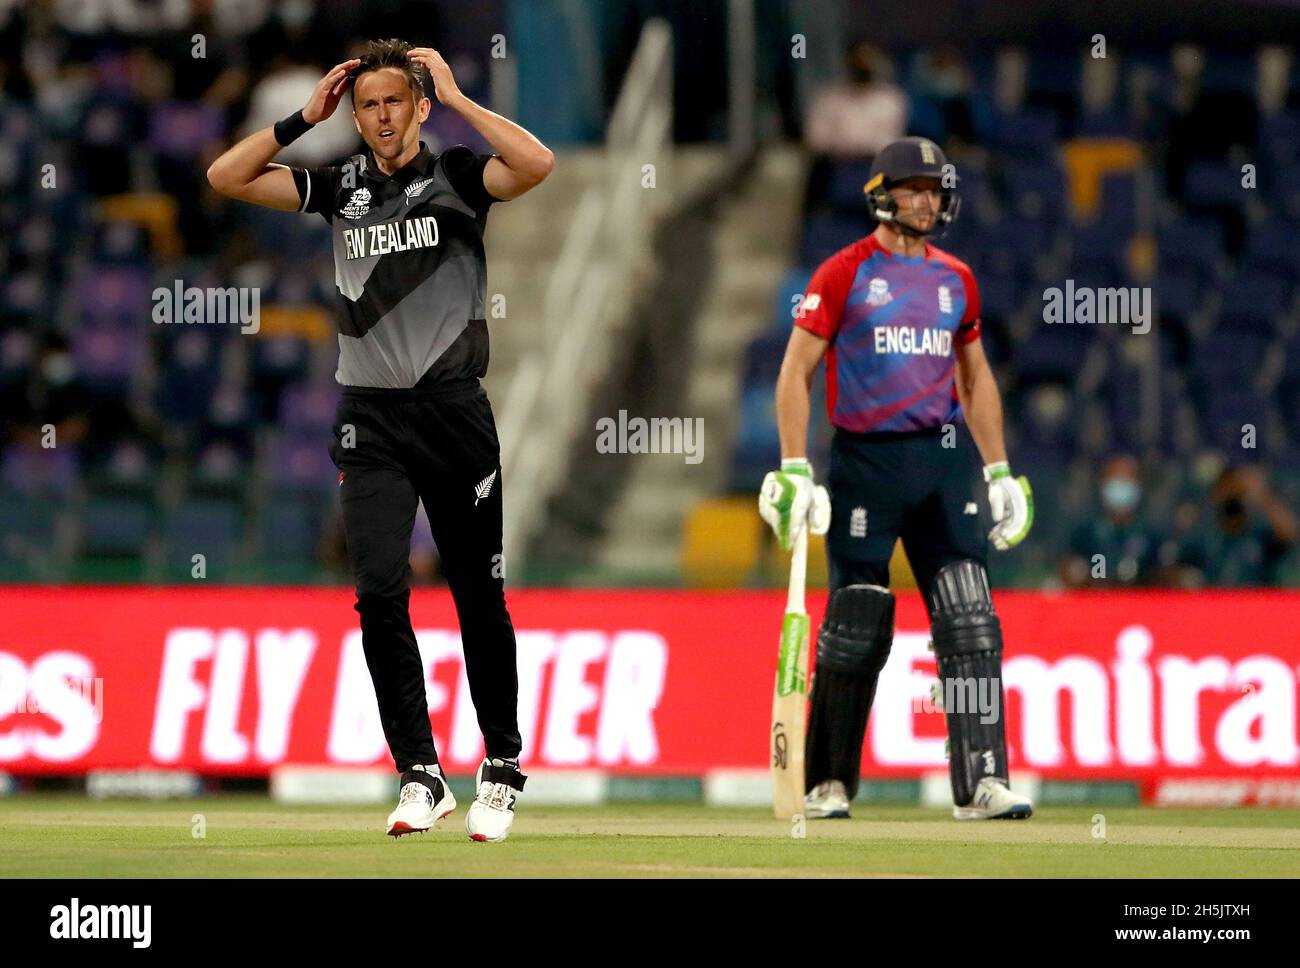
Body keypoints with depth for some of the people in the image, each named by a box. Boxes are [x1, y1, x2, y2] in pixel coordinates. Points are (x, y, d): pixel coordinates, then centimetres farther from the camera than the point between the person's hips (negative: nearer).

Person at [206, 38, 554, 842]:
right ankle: (422, 775, -5)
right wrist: (306, 118, 2)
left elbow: (538, 164, -21)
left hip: (454, 408, -2)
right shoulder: (342, 187, 9)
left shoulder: (457, 176, -1)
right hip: (370, 415, 2)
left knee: (479, 595, 3)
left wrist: (456, 98, -12)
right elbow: (225, 178, 6)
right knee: (381, 592, -10)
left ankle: (503, 769, 15)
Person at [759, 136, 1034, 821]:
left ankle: (981, 783, -10)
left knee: (969, 622, -7)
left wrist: (999, 470, 15)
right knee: (856, 629, -2)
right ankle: (827, 784, 12)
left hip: (943, 456, 4)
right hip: (866, 459, -4)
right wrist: (794, 469, -12)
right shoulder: (843, 274, -1)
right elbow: (796, 370, -3)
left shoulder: (956, 279, 14)